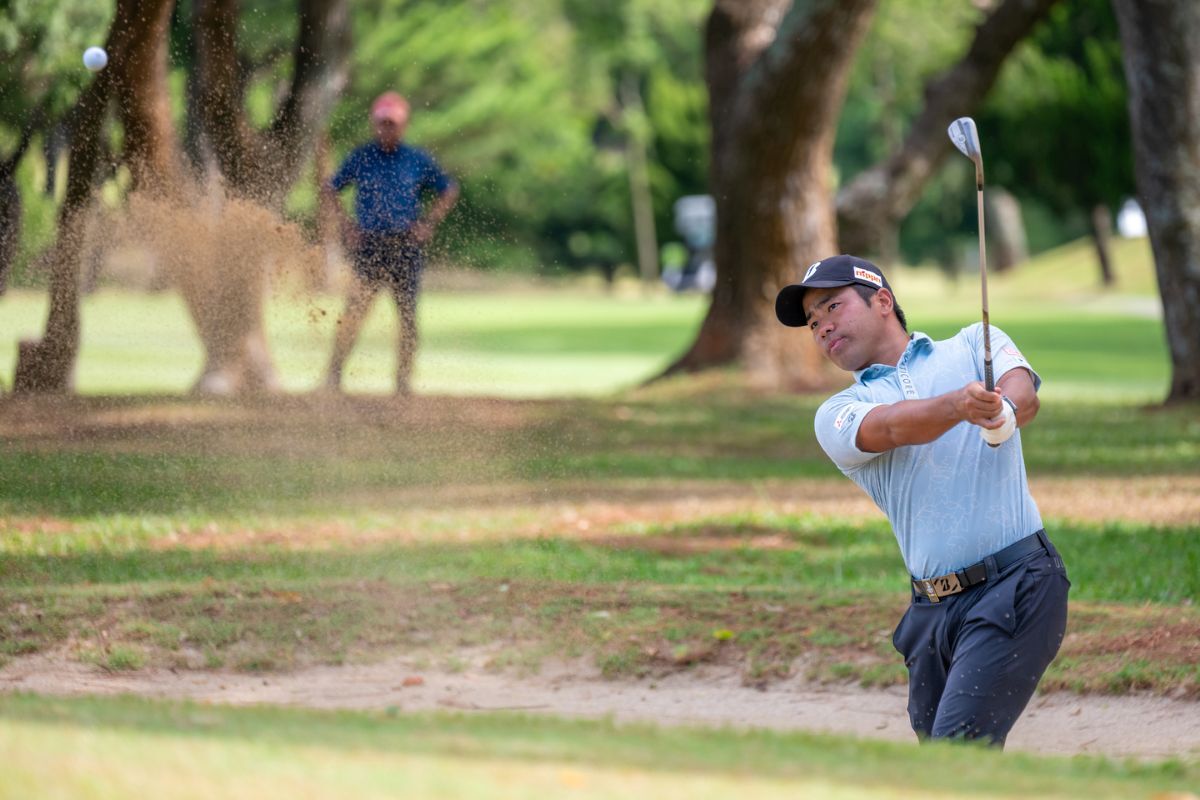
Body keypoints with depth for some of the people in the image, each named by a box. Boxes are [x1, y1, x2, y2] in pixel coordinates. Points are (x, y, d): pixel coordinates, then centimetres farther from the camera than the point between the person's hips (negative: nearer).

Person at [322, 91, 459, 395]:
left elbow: (449, 191, 16)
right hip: (369, 244, -1)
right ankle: (333, 374, -19)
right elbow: (329, 190, 14)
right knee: (355, 307, -17)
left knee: (407, 316, 4)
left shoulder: (418, 160, 5)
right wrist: (344, 222, 1)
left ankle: (403, 381, 14)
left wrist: (429, 224, 4)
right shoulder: (361, 157, 4)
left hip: (406, 245, 2)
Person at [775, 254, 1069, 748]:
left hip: (1016, 584, -4)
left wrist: (1004, 412, -35)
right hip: (932, 609, 4)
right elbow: (891, 429, -10)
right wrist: (959, 404, -32)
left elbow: (1024, 393, -9)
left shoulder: (975, 345, 12)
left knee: (959, 742, -19)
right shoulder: (837, 415, 12)